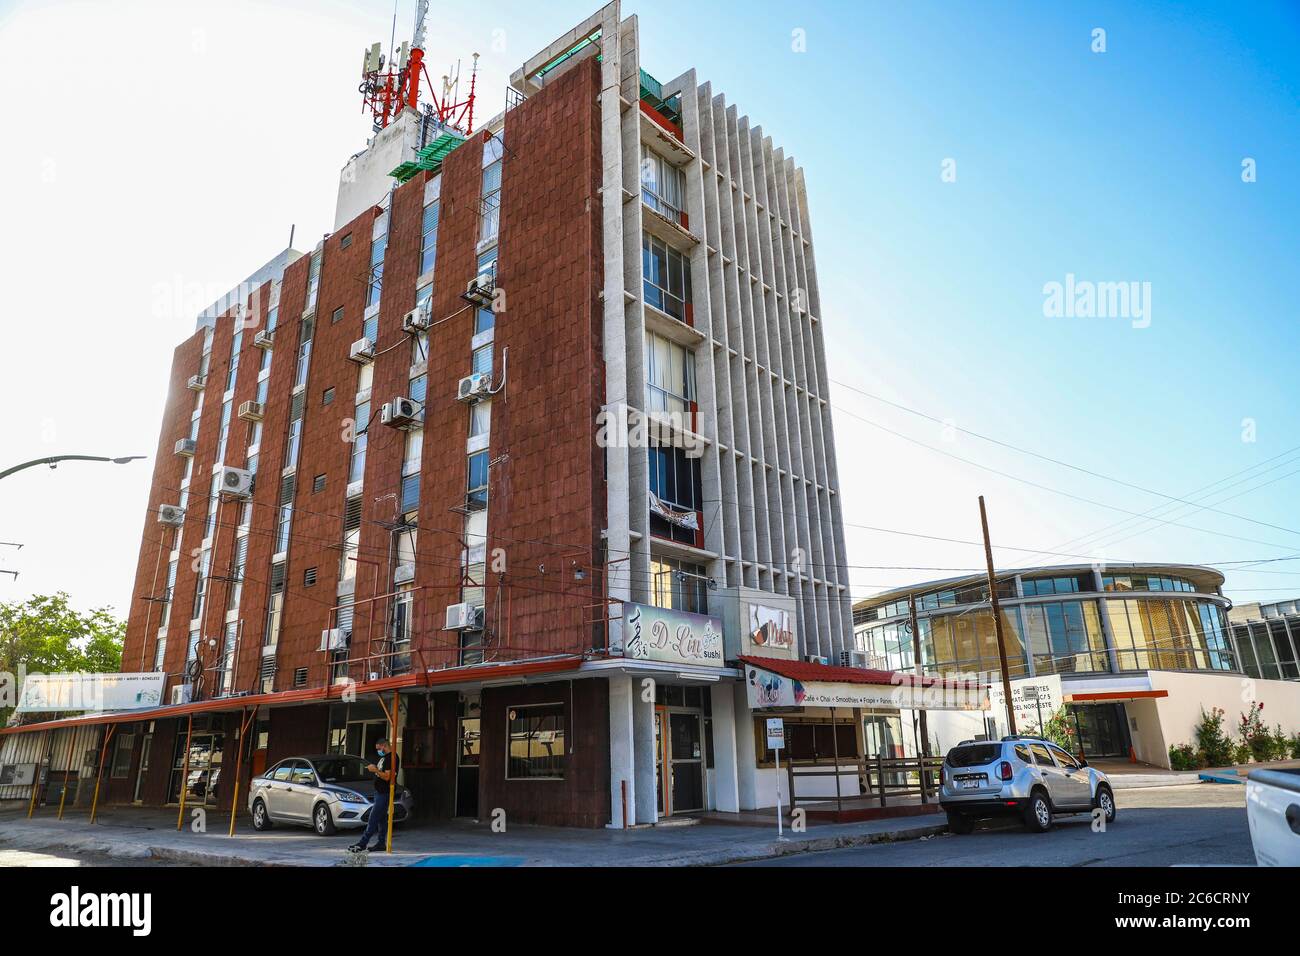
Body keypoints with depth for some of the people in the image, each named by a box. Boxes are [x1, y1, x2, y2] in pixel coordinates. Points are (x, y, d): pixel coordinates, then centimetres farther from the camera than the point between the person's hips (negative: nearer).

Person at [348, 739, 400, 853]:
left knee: (373, 818, -9)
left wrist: (375, 770, -17)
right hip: (380, 792, 10)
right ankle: (380, 843, 18)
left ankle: (362, 844, -10)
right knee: (382, 818, 13)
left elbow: (387, 777, -21)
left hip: (384, 793, -10)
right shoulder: (384, 757, 16)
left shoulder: (392, 758, -17)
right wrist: (373, 768, 12)